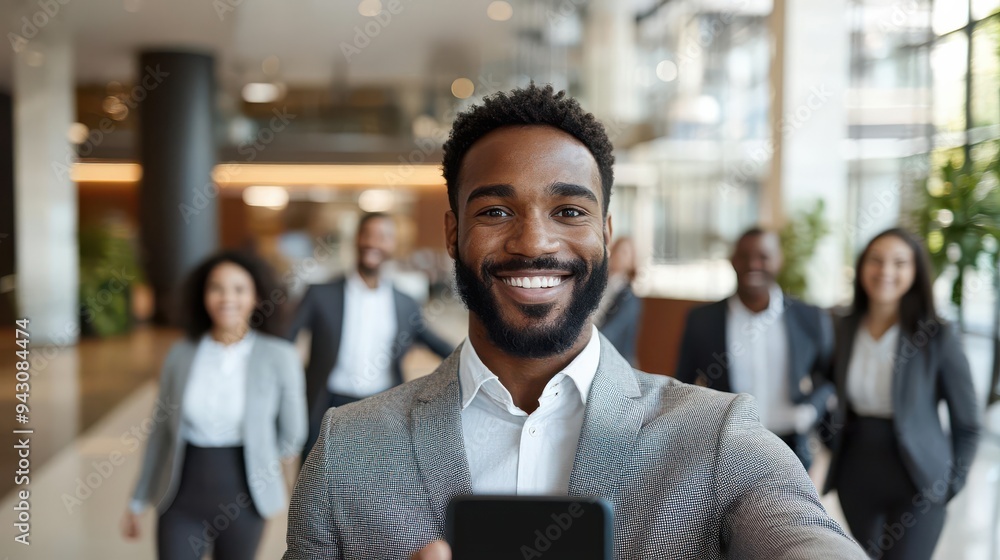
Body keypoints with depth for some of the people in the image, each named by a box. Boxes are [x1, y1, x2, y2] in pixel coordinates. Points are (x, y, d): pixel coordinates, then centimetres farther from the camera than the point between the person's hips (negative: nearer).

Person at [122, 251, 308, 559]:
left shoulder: (280, 357, -11)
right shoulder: (180, 354, -2)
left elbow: (292, 435, 1)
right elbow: (161, 432, 7)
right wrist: (138, 501, 12)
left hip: (241, 498, -1)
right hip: (182, 497, 2)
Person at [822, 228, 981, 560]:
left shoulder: (938, 337, -13)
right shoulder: (846, 329, -1)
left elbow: (966, 424, -4)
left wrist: (950, 486, -4)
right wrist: (833, 442, 7)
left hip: (915, 484, -4)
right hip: (855, 478, 4)